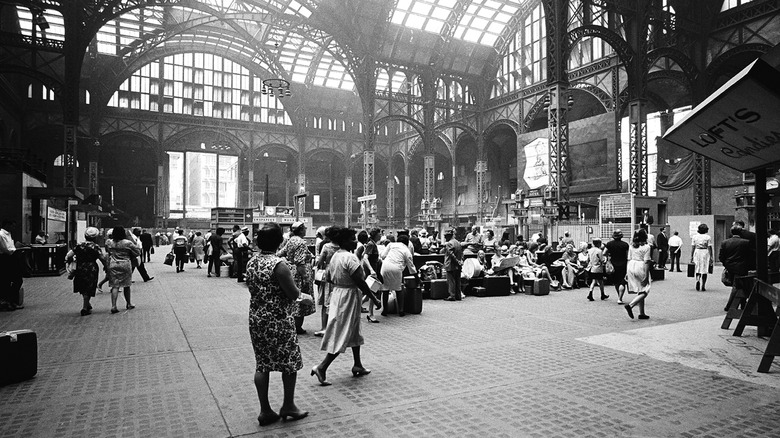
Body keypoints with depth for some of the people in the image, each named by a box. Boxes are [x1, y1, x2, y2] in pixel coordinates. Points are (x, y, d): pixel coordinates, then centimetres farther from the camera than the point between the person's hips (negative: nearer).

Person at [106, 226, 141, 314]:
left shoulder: (108, 243, 0)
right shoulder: (128, 243, -10)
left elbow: (107, 251, 18)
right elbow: (137, 252, -2)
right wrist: (138, 247, 16)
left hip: (113, 265, 2)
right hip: (125, 265, -2)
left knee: (115, 286, 1)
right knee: (126, 286, 12)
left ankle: (113, 306, -10)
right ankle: (128, 304, 26)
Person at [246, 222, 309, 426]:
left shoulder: (251, 263, 3)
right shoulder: (279, 264, -20)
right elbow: (294, 294, -18)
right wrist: (294, 287, 2)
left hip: (256, 319, 7)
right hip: (278, 321, -7)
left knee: (262, 365, 13)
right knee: (290, 362, 11)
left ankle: (265, 410, 20)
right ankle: (288, 406, 22)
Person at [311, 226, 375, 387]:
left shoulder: (335, 256, 7)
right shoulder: (350, 257, -21)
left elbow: (331, 277, 12)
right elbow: (360, 282, -21)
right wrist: (374, 297, -12)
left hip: (337, 293, 10)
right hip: (349, 296, -10)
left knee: (354, 331, 19)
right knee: (342, 334, -1)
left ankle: (357, 365, 29)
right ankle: (322, 367, 1)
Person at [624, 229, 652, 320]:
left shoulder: (631, 246, 9)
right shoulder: (646, 247, -9)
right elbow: (646, 262, -12)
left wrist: (627, 272, 14)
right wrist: (646, 276, -11)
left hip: (631, 267, 7)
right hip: (641, 268, -7)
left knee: (640, 291, 15)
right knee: (644, 292, 1)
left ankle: (642, 313, 18)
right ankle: (630, 305, -18)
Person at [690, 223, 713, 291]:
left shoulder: (694, 236, 2)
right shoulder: (708, 237, -3)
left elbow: (693, 247, 2)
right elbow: (710, 248, -5)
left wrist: (691, 257, 5)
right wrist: (711, 257, -1)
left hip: (697, 252, 1)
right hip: (705, 253, -1)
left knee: (698, 269, 11)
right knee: (704, 270, 7)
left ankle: (697, 280, -16)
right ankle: (703, 286, 10)